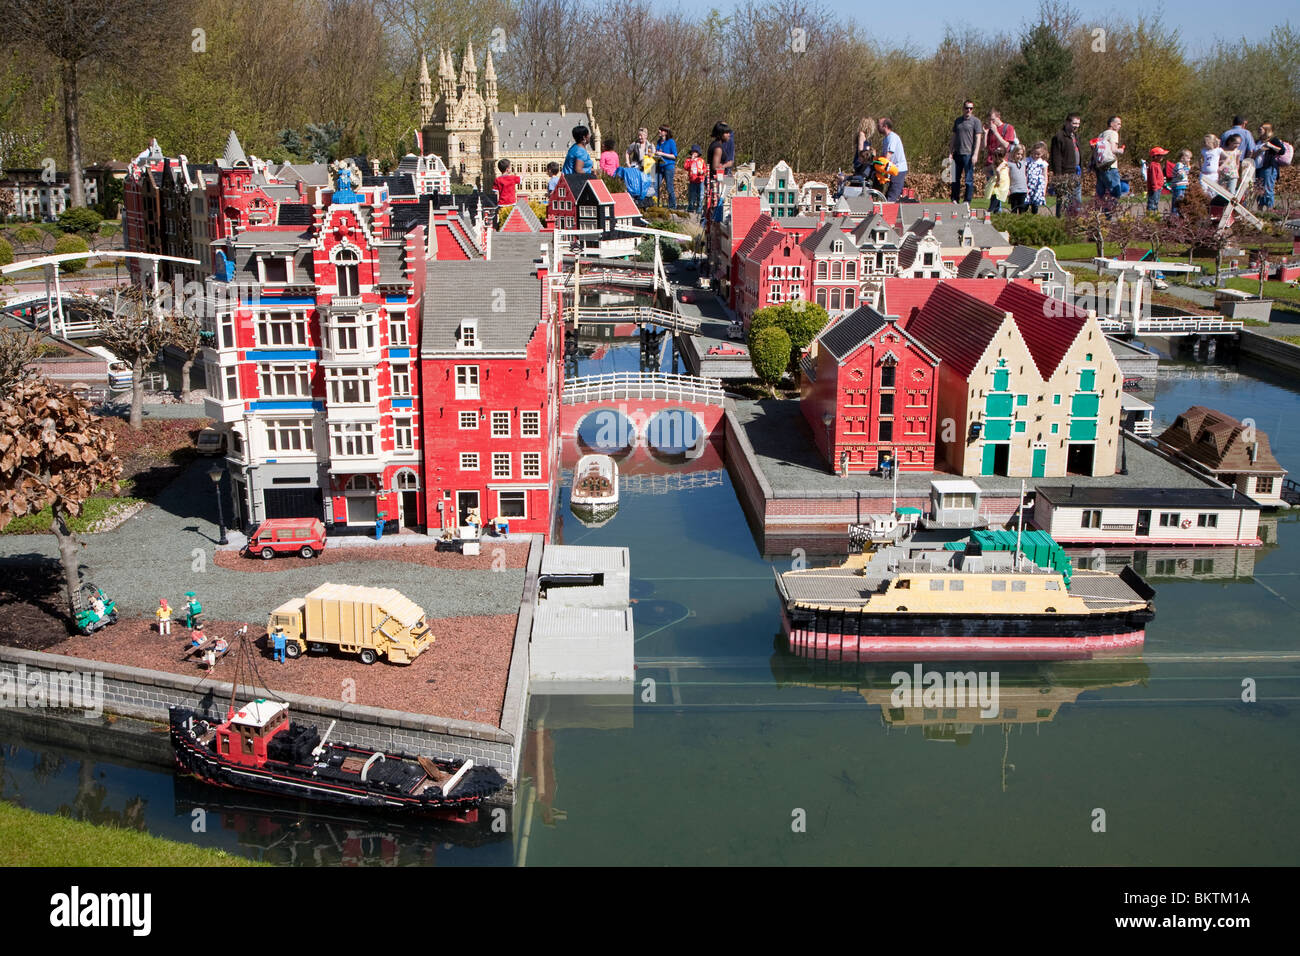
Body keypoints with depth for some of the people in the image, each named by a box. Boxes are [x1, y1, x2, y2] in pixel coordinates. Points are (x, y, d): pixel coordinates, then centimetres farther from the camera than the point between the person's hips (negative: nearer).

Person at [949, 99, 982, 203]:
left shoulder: (975, 121, 1)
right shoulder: (957, 120, 15)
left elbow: (978, 139, -4)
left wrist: (975, 154, -12)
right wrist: (950, 152, 11)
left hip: (969, 154, -5)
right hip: (957, 153, 5)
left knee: (969, 179, -3)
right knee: (955, 178, 6)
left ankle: (967, 201, 1)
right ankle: (955, 200, 14)